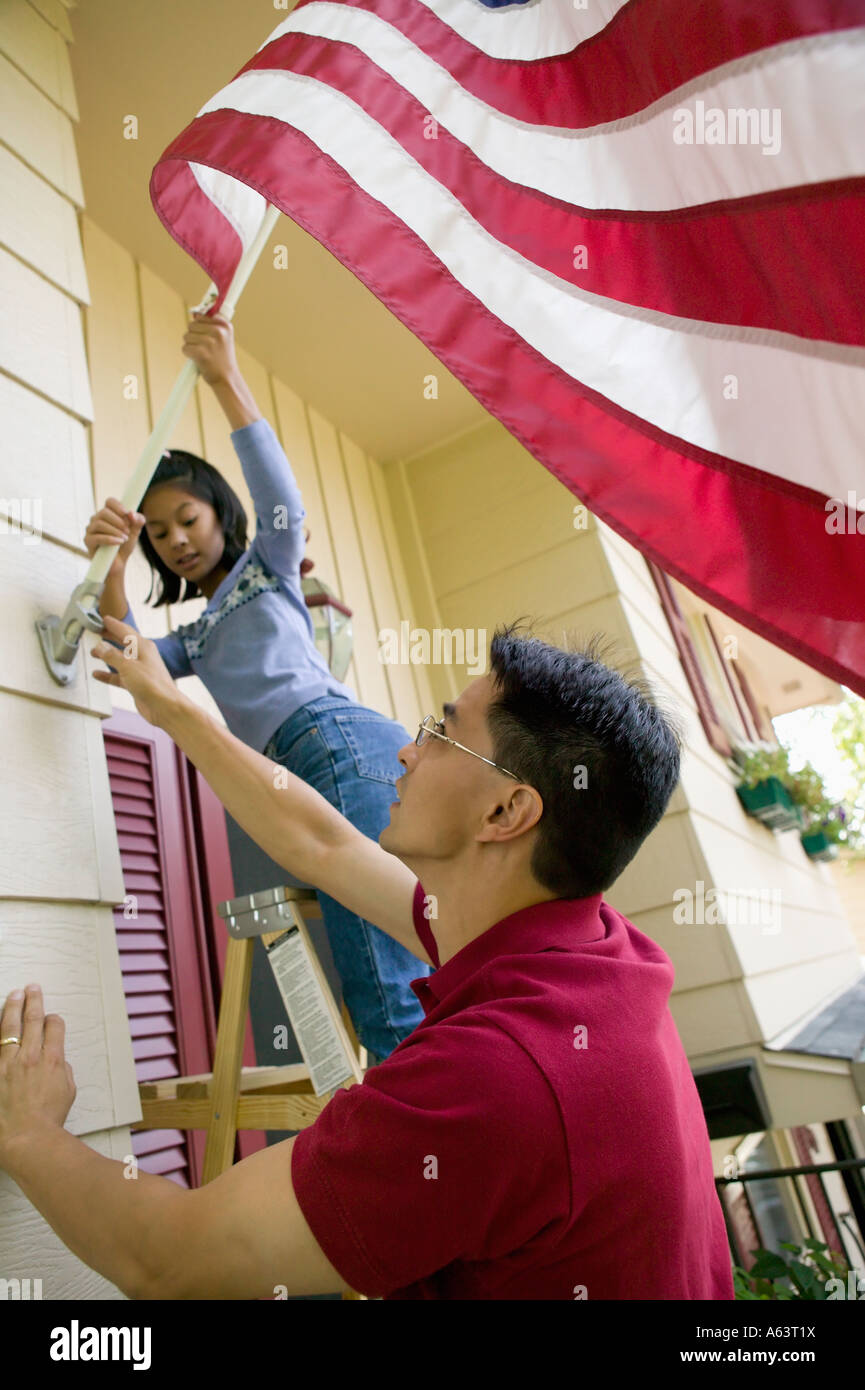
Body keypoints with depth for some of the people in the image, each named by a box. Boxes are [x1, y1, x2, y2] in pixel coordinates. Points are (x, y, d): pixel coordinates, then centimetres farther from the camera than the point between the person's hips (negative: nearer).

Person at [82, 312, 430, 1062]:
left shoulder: (268, 567, 18)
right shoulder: (196, 635, 34)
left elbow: (284, 507, -3)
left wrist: (227, 381, -6)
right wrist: (113, 565, 1)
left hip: (343, 745, -7)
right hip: (319, 774, 7)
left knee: (390, 995, -19)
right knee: (383, 990, -1)